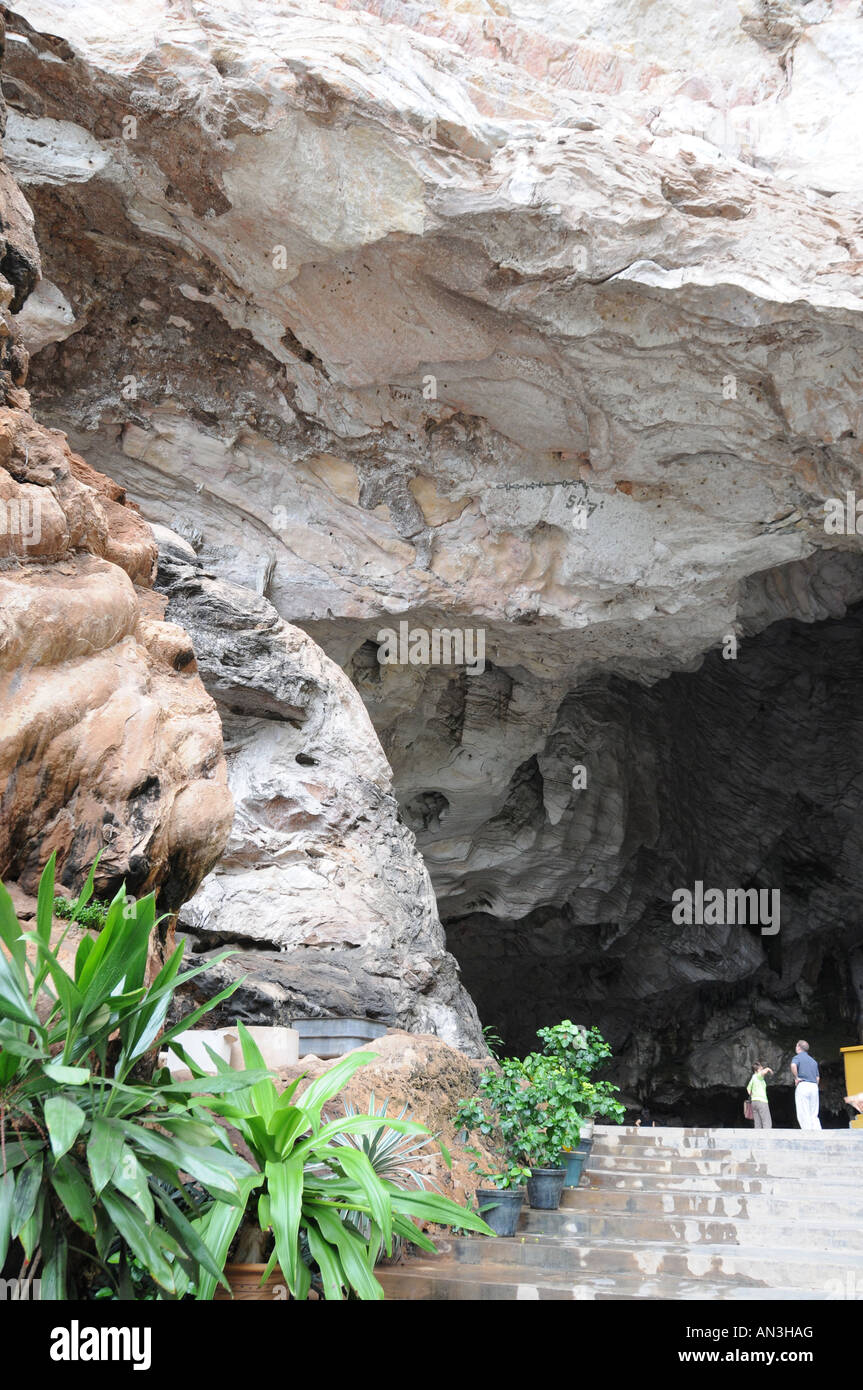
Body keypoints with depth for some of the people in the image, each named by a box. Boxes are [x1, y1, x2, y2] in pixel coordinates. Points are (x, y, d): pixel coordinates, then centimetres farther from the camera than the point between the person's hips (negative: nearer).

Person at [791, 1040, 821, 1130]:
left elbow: (793, 1066, -22)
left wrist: (796, 1078, -12)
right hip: (814, 1086, 6)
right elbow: (818, 1078, 20)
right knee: (814, 1115, 8)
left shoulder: (797, 1057, 2)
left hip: (803, 1085, -6)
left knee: (803, 1115, -6)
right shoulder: (813, 1060, 22)